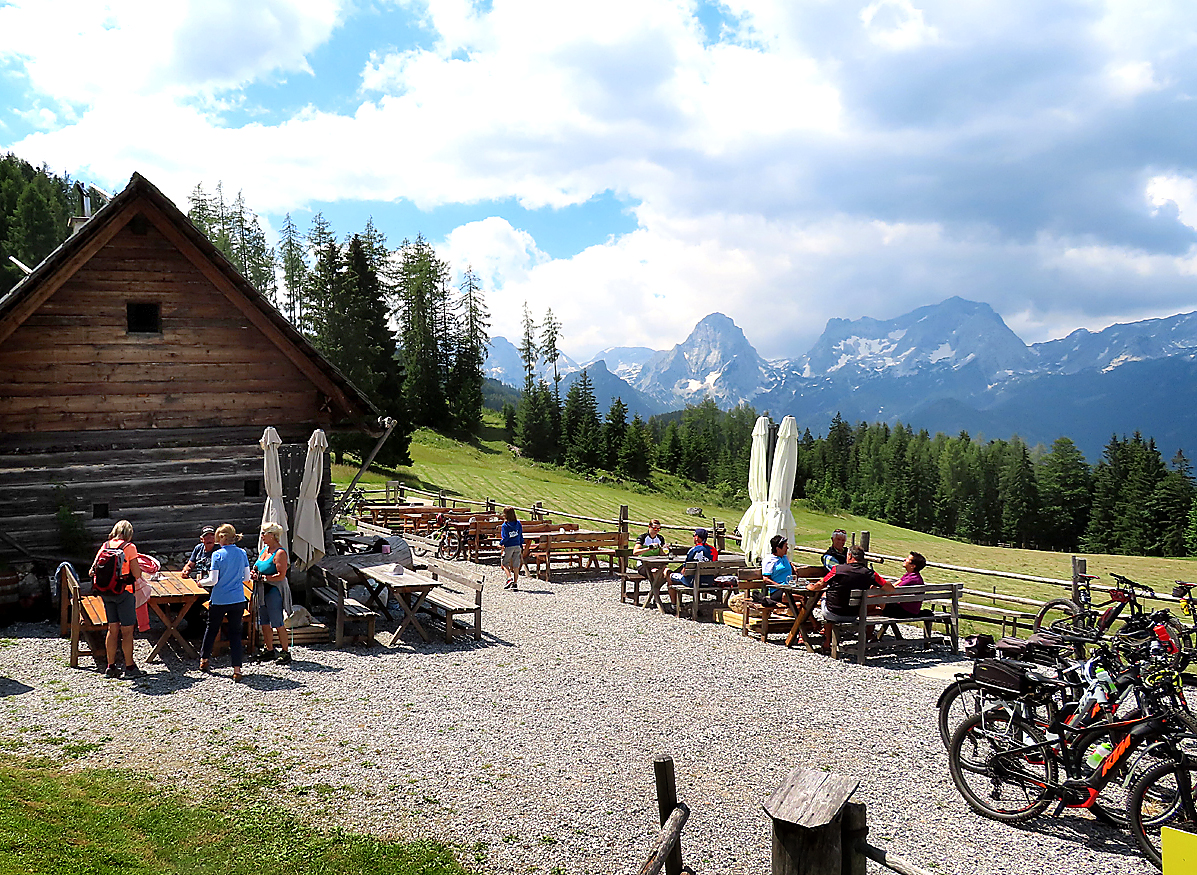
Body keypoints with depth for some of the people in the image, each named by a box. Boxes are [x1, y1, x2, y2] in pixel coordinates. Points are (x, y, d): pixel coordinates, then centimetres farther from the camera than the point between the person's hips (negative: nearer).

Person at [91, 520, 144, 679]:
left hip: (106, 592, 5)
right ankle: (130, 667, 4)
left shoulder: (104, 546, 7)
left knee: (112, 629, 13)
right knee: (127, 630, 1)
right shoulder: (129, 547, -8)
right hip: (124, 591, -5)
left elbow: (93, 570, 6)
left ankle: (110, 667, 17)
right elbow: (136, 573, -11)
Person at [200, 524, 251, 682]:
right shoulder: (242, 553, -1)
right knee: (235, 633, 6)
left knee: (211, 629, 19)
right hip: (238, 600, 2)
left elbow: (213, 580, -14)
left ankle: (204, 660, 35)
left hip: (219, 600, -2)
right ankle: (237, 669, -1)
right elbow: (247, 578, 4)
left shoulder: (217, 555, -12)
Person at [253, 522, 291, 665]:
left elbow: (281, 575, -21)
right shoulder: (264, 549, 12)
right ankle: (269, 650, 24)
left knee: (277, 623, -5)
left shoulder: (280, 553, -15)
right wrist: (255, 574, 3)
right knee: (264, 623, 13)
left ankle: (286, 652, 4)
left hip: (274, 590, -9)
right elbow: (259, 567, 25)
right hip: (262, 590, 9)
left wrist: (262, 577, -19)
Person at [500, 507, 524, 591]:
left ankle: (509, 578, -7)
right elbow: (521, 536, 7)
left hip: (509, 547, -4)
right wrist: (521, 546, 16)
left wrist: (501, 543, 2)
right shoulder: (518, 523, 2)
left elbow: (505, 537, -16)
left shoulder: (505, 525, -13)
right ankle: (515, 583, 9)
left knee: (505, 563, 11)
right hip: (517, 546, 4)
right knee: (516, 565, 8)